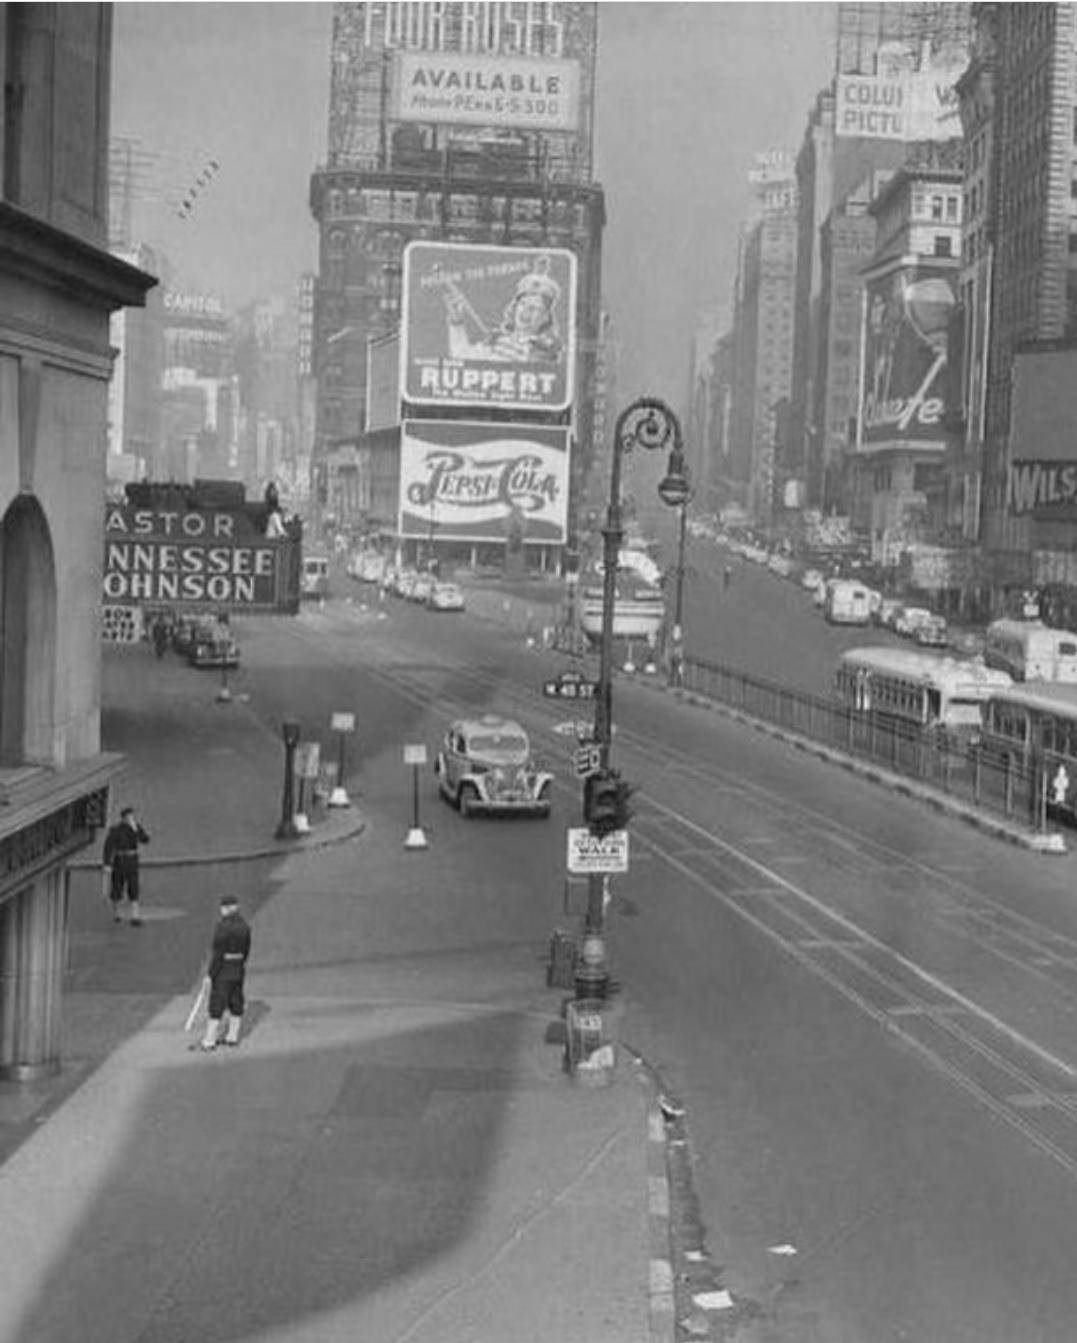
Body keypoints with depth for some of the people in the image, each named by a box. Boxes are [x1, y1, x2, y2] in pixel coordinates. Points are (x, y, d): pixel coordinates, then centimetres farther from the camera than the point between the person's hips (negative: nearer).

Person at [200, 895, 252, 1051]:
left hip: (223, 968, -7)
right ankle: (233, 1037, 23)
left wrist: (210, 974, -15)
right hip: (239, 968, 7)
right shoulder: (244, 924, 3)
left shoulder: (223, 926, -20)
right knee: (236, 1003, 14)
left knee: (216, 1005, -1)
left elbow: (218, 952, -20)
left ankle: (209, 1041, 3)